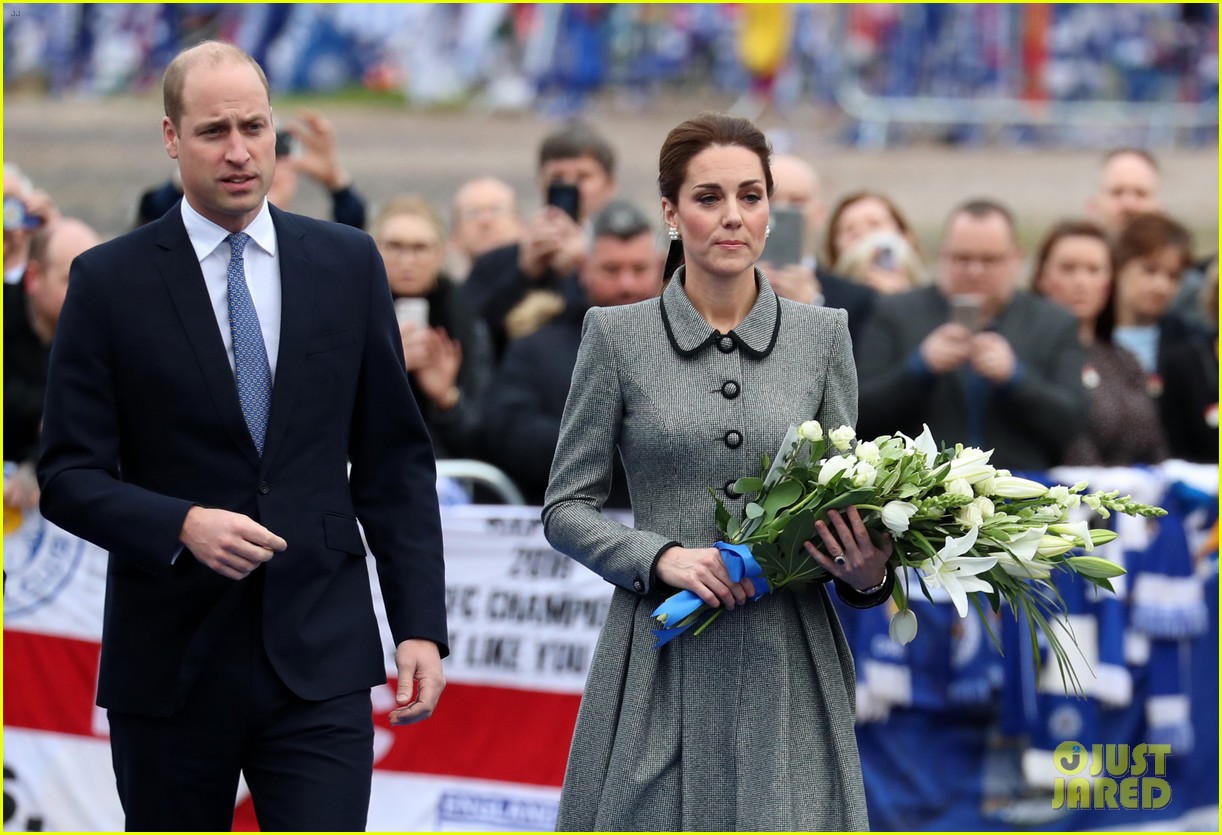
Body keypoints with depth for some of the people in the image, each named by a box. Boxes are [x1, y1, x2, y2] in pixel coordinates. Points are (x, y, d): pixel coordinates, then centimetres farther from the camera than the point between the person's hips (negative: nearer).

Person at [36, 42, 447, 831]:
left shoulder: (348, 263, 6)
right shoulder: (110, 282, -1)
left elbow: (394, 461, 8)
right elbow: (69, 476, -3)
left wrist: (422, 625, 0)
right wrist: (182, 526, -20)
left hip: (320, 656, 1)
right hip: (170, 664, 0)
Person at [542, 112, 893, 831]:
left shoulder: (822, 335, 8)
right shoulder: (619, 336, 2)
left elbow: (845, 495, 13)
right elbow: (566, 508, 4)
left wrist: (869, 572, -8)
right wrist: (661, 557, -13)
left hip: (789, 664, 1)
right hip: (663, 666, -1)